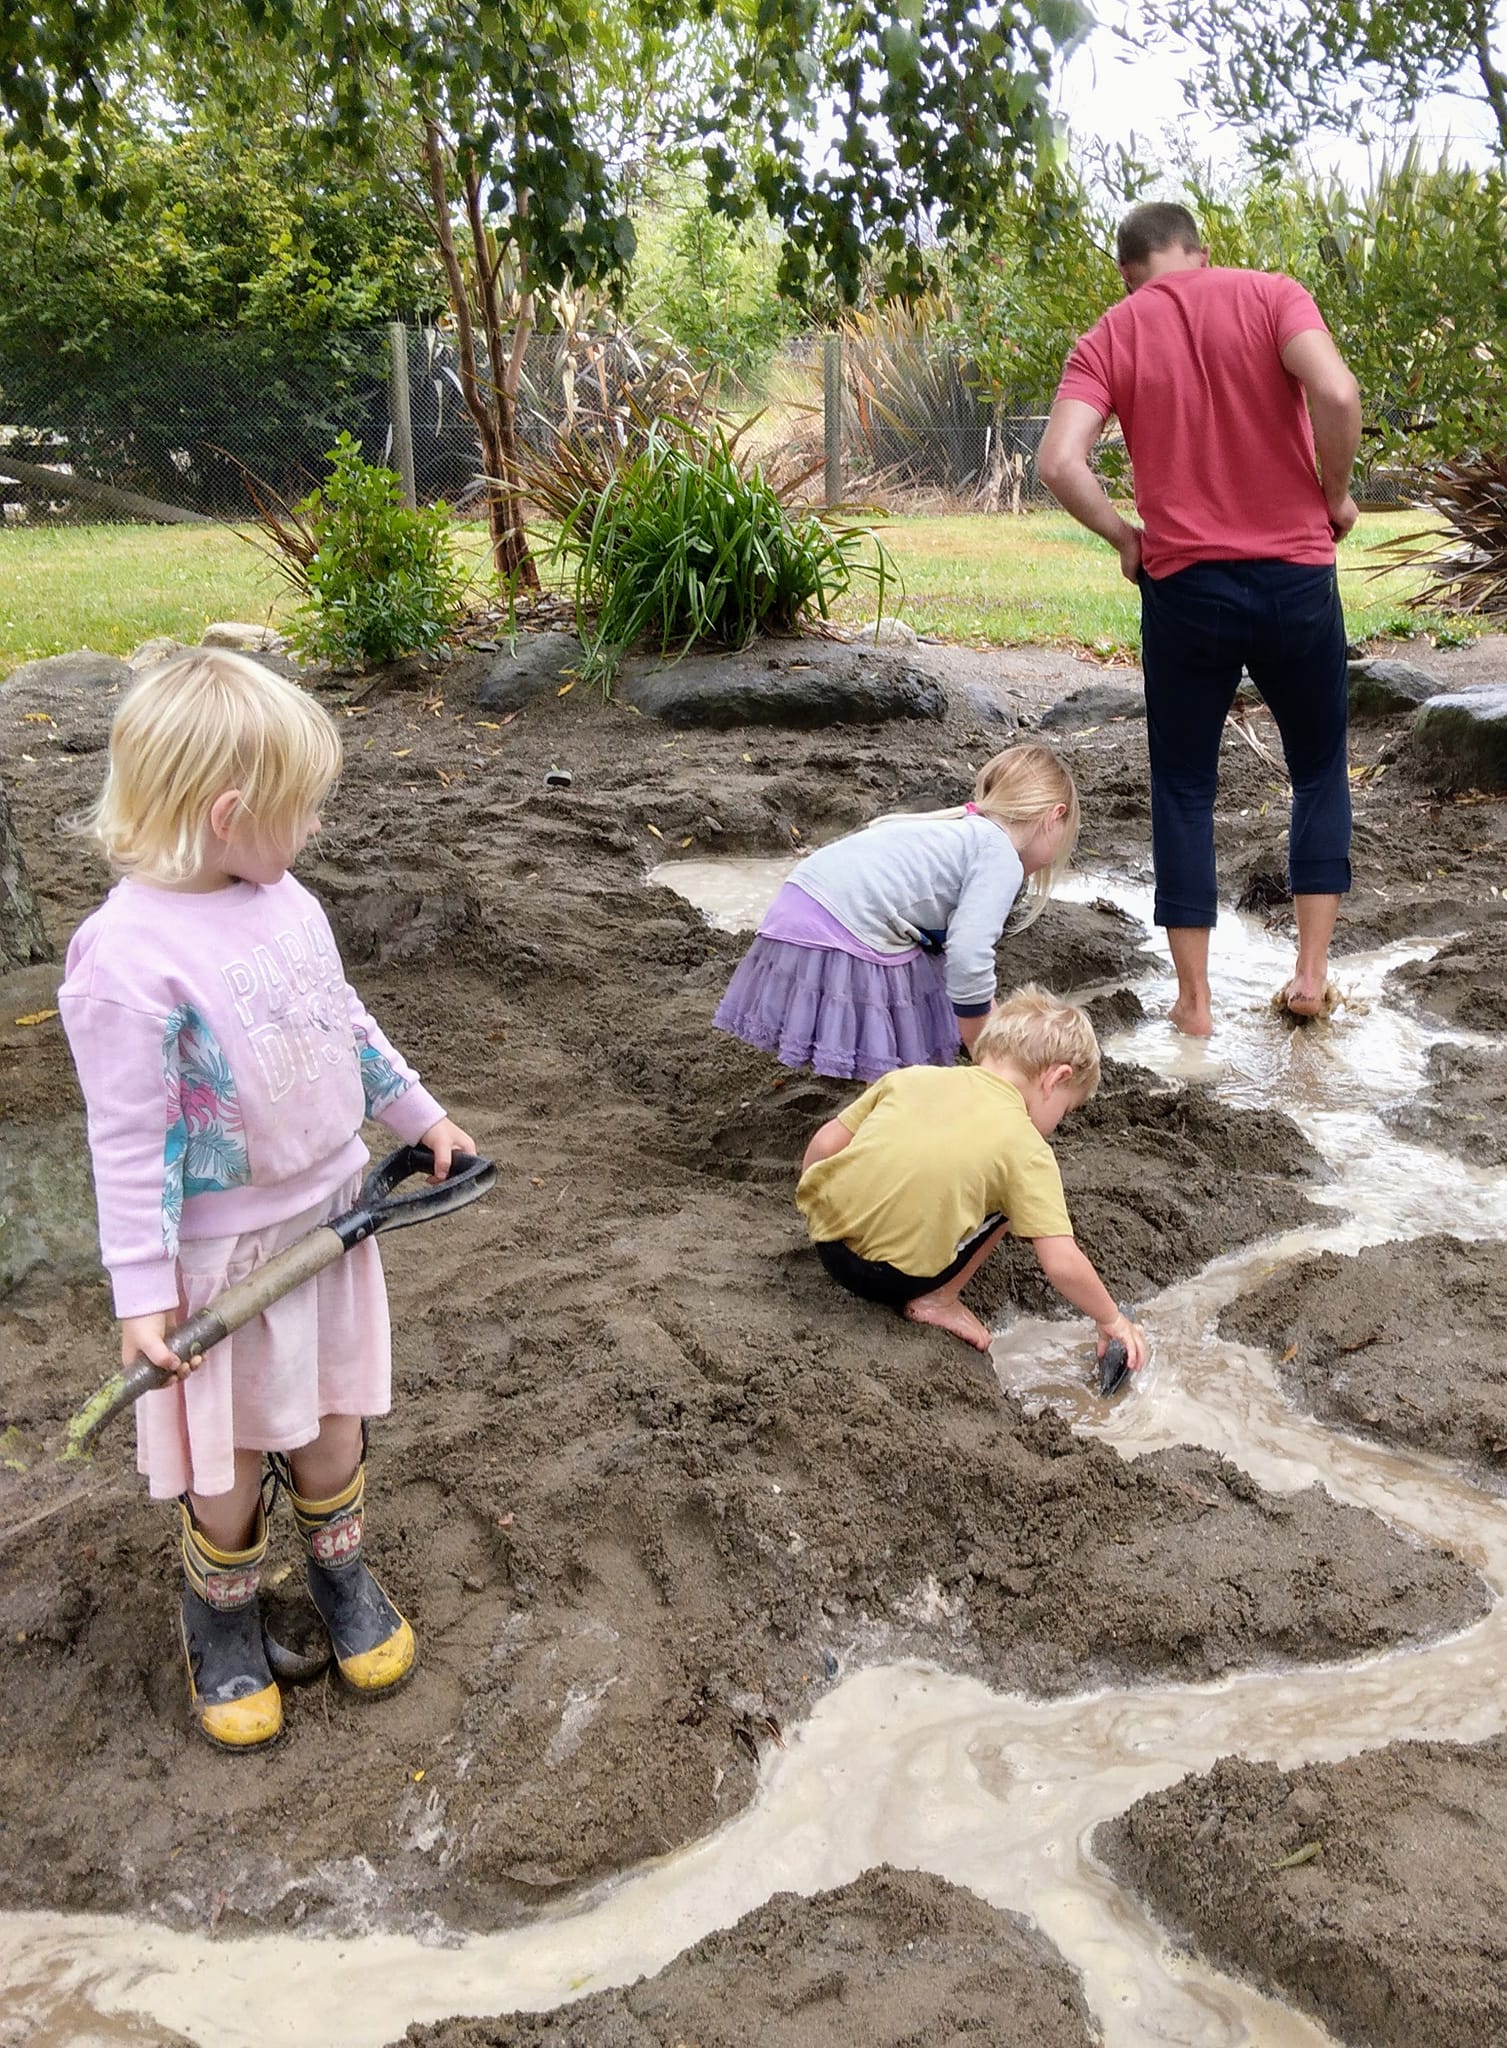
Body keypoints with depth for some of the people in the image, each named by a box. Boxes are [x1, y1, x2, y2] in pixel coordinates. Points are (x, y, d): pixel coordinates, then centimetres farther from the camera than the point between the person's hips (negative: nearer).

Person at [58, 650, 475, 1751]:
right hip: (221, 1255, -6)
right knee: (228, 1463, 12)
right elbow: (129, 1139, -22)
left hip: (331, 1213, 6)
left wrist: (421, 1114, 21)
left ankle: (342, 1571, 45)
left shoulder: (287, 900, -3)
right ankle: (222, 1616, 39)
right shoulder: (128, 954, -26)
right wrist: (143, 1293, -18)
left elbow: (347, 1024, 14)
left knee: (333, 1422, 20)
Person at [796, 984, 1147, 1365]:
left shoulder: (911, 1076, 9)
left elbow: (825, 1144, 10)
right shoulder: (1025, 1146, -3)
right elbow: (1063, 1264, -6)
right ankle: (937, 1300, 9)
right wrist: (1112, 1321, 10)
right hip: (898, 1277, -5)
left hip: (827, 1238, 5)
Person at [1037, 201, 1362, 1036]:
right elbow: (1336, 392, -17)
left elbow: (1059, 463, -12)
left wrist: (1125, 536, 2)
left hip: (1183, 586, 0)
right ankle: (1311, 974, 14)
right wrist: (1335, 495, -2)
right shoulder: (1271, 295, 1)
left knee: (1183, 789, 12)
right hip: (1296, 576, 0)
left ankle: (1194, 998, 13)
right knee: (1320, 771, 18)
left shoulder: (1109, 337, 3)